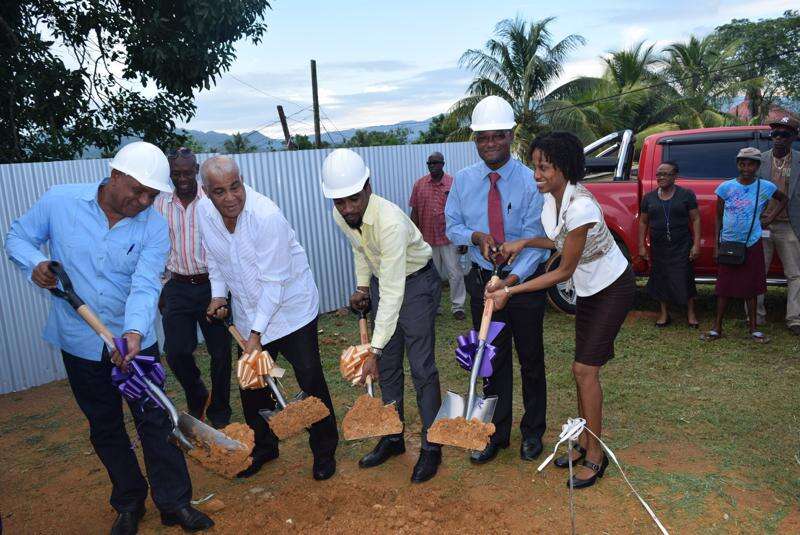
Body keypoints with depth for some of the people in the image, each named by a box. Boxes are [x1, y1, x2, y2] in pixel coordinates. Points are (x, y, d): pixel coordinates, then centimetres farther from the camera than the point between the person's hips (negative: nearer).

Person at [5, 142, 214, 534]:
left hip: (136, 340, -1)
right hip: (81, 343, 1)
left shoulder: (154, 227, -11)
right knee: (105, 428, 14)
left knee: (155, 421, 3)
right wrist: (35, 264, -18)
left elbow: (145, 285, -22)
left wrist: (135, 330, -40)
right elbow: (18, 237, 5)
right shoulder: (59, 201, -10)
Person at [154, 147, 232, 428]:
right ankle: (198, 400, 30)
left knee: (220, 352, 5)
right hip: (178, 287, 3)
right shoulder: (160, 204, 3)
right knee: (176, 352, 1)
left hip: (211, 286, -2)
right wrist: (158, 288, 10)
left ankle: (219, 413, 25)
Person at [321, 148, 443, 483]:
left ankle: (431, 447, 12)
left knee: (421, 368, -4)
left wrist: (374, 349, -40)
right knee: (387, 367, 12)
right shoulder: (340, 217, -12)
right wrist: (362, 285, 0)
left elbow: (393, 292, -39)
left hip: (416, 282, -7)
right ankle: (393, 438, 27)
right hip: (381, 282, 7)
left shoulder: (390, 221, -36)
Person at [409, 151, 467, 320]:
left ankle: (457, 306, 12)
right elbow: (414, 213, 7)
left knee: (455, 273, 0)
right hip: (427, 239, 2)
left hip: (449, 237, -2)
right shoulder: (419, 185, 3)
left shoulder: (453, 184, -3)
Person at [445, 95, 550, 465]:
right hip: (483, 280, 3)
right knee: (492, 360, 13)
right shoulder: (463, 180, -2)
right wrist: (476, 236, -19)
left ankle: (532, 432, 34)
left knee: (530, 358, 13)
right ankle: (496, 434, 30)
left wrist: (512, 279, -31)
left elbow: (536, 239, -18)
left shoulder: (530, 181, -15)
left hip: (525, 280, -3)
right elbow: (452, 227, 4)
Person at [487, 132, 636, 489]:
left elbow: (564, 271, -25)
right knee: (583, 368, 11)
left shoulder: (580, 207, -33)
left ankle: (595, 455, 7)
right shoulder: (551, 196, -7)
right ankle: (585, 442, 25)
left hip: (613, 288, -8)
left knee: (585, 369, -8)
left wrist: (510, 292, -23)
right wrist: (525, 242, -10)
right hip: (588, 288, 8)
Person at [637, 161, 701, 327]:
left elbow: (696, 219, -2)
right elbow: (643, 222, 10)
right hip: (658, 248, 3)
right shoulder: (649, 197, 6)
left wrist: (696, 244, -9)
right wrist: (642, 246, 5)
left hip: (682, 247, -3)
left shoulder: (686, 195, -1)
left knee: (684, 279, 0)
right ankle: (664, 314, 23)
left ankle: (690, 313, 18)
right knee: (661, 279, 9)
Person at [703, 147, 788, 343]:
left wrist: (770, 218, 3)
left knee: (751, 286, 7)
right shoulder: (726, 187, -5)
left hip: (752, 245, 1)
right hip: (728, 244, 0)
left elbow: (783, 199, 18)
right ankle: (717, 328, 12)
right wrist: (716, 246, -1)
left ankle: (753, 328, 17)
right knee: (724, 286, 5)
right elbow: (718, 218, 1)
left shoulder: (765, 187, -2)